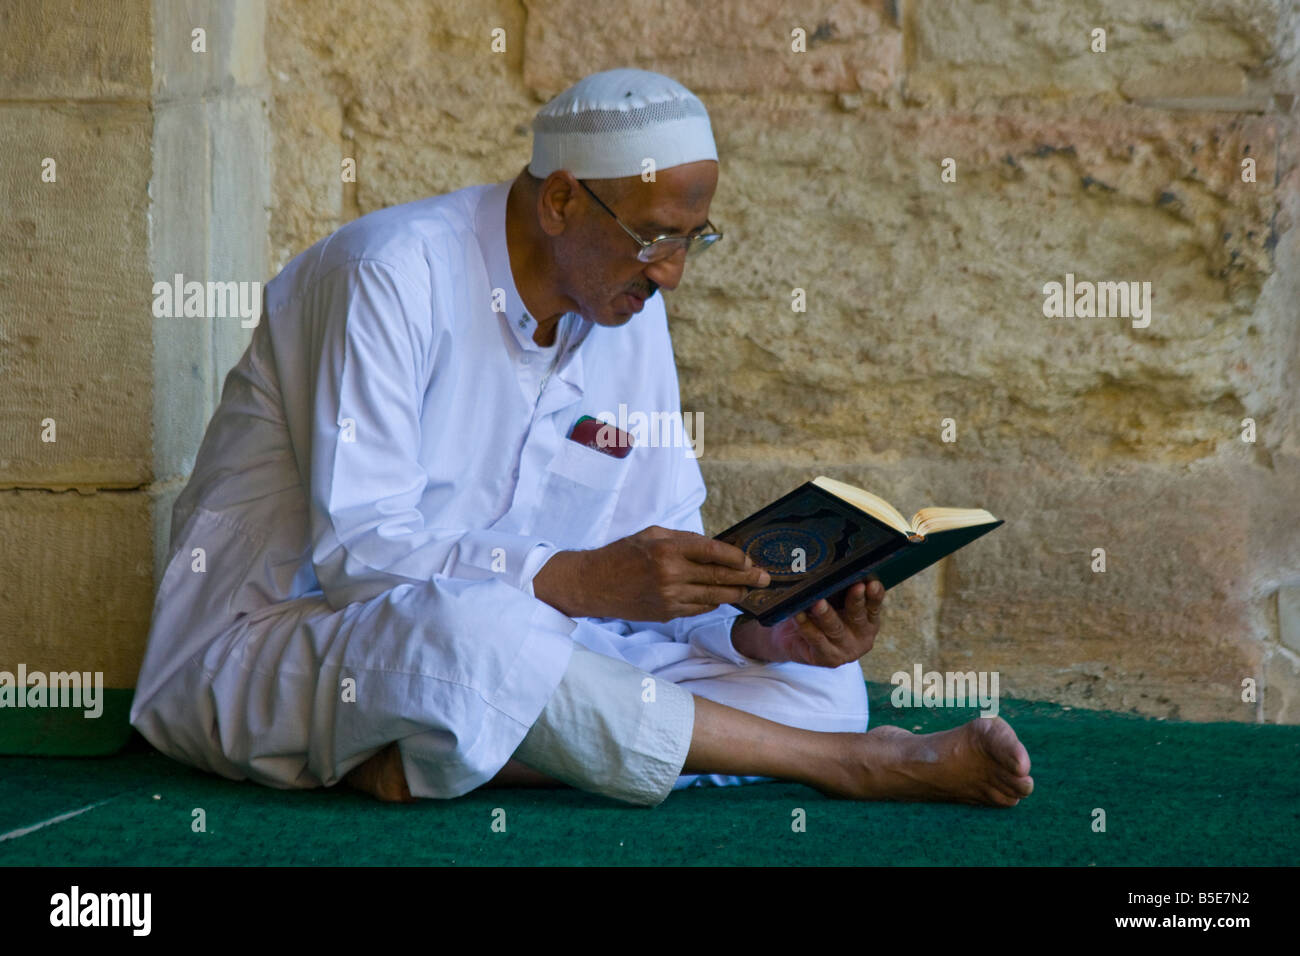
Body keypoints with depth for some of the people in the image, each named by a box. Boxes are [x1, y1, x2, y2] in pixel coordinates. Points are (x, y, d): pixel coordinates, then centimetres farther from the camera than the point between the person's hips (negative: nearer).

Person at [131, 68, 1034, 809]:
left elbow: (661, 563, 7)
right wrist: (584, 580, -35)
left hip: (497, 649, 7)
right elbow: (356, 552, -25)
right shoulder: (397, 274, -17)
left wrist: (764, 631, -15)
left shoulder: (632, 314, 6)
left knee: (817, 684, -9)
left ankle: (432, 758, -26)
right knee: (467, 630, -42)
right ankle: (843, 762, -26)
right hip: (272, 641, -7)